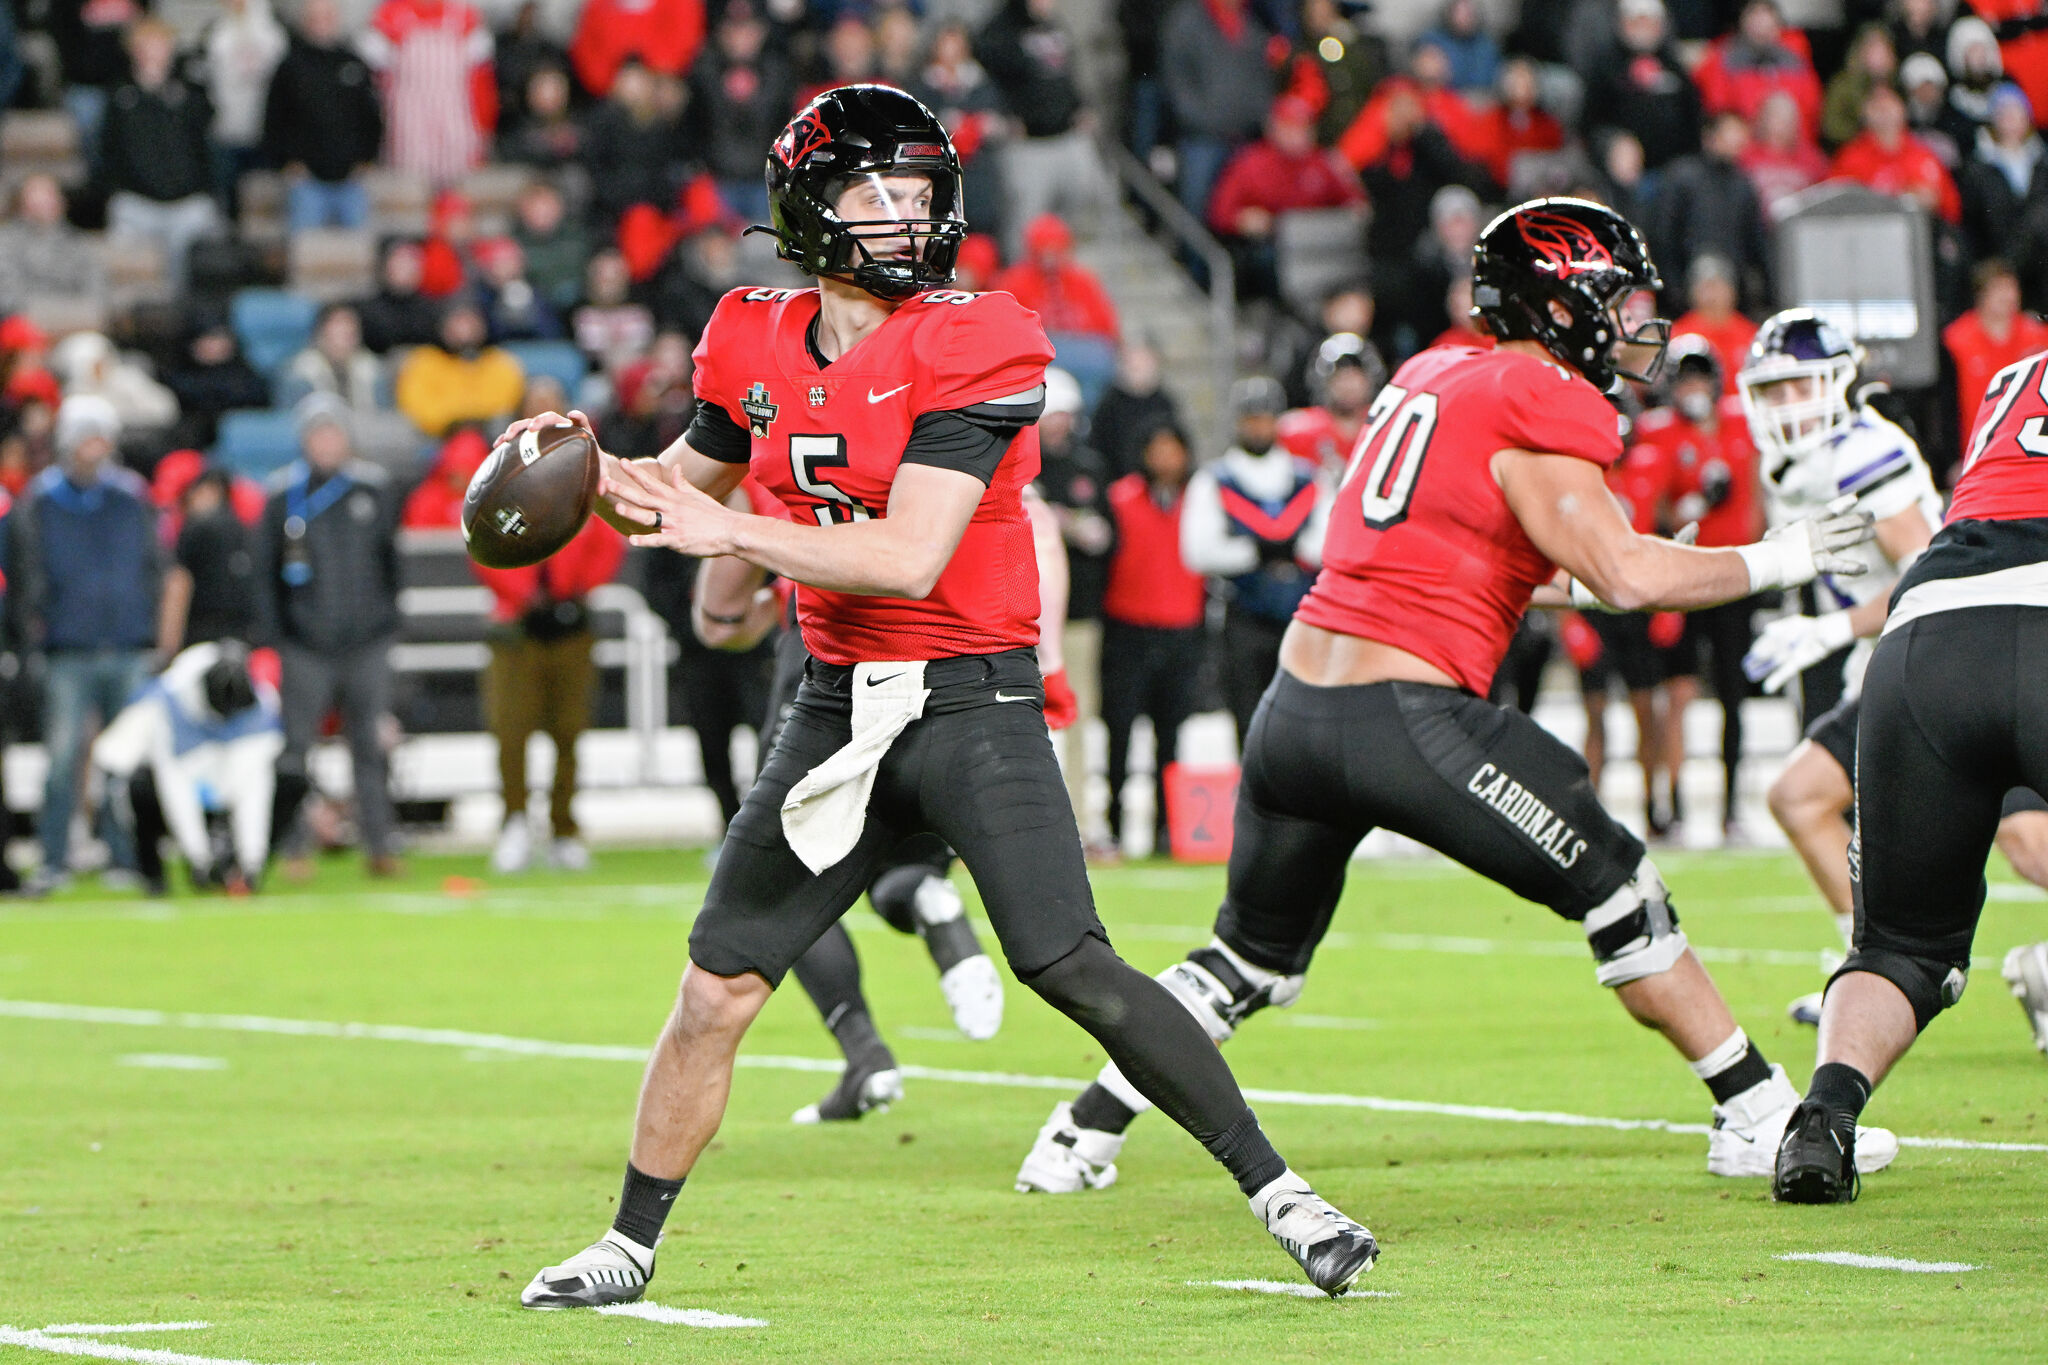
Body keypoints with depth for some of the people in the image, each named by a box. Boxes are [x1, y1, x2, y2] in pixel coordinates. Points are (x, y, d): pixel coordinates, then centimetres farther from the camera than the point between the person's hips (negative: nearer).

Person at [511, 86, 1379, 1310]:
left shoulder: (967, 349, -14)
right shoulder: (760, 348, 4)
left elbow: (910, 559, -22)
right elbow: (688, 485, 22)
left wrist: (735, 532, -20)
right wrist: (596, 472, 2)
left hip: (972, 702, -5)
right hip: (841, 704, 5)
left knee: (1070, 967, -17)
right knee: (720, 984, 5)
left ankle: (1276, 1190, -9)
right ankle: (631, 1248, 20)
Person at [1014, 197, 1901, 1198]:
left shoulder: (1428, 375, 18)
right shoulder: (1539, 405, -7)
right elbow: (1624, 575, -14)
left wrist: (1581, 585, 30)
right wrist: (1766, 563, -1)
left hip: (1295, 700, 8)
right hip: (1404, 716, -8)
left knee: (1254, 955, 23)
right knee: (1615, 889, 5)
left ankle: (1081, 1136, 21)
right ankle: (1756, 1116, 7)